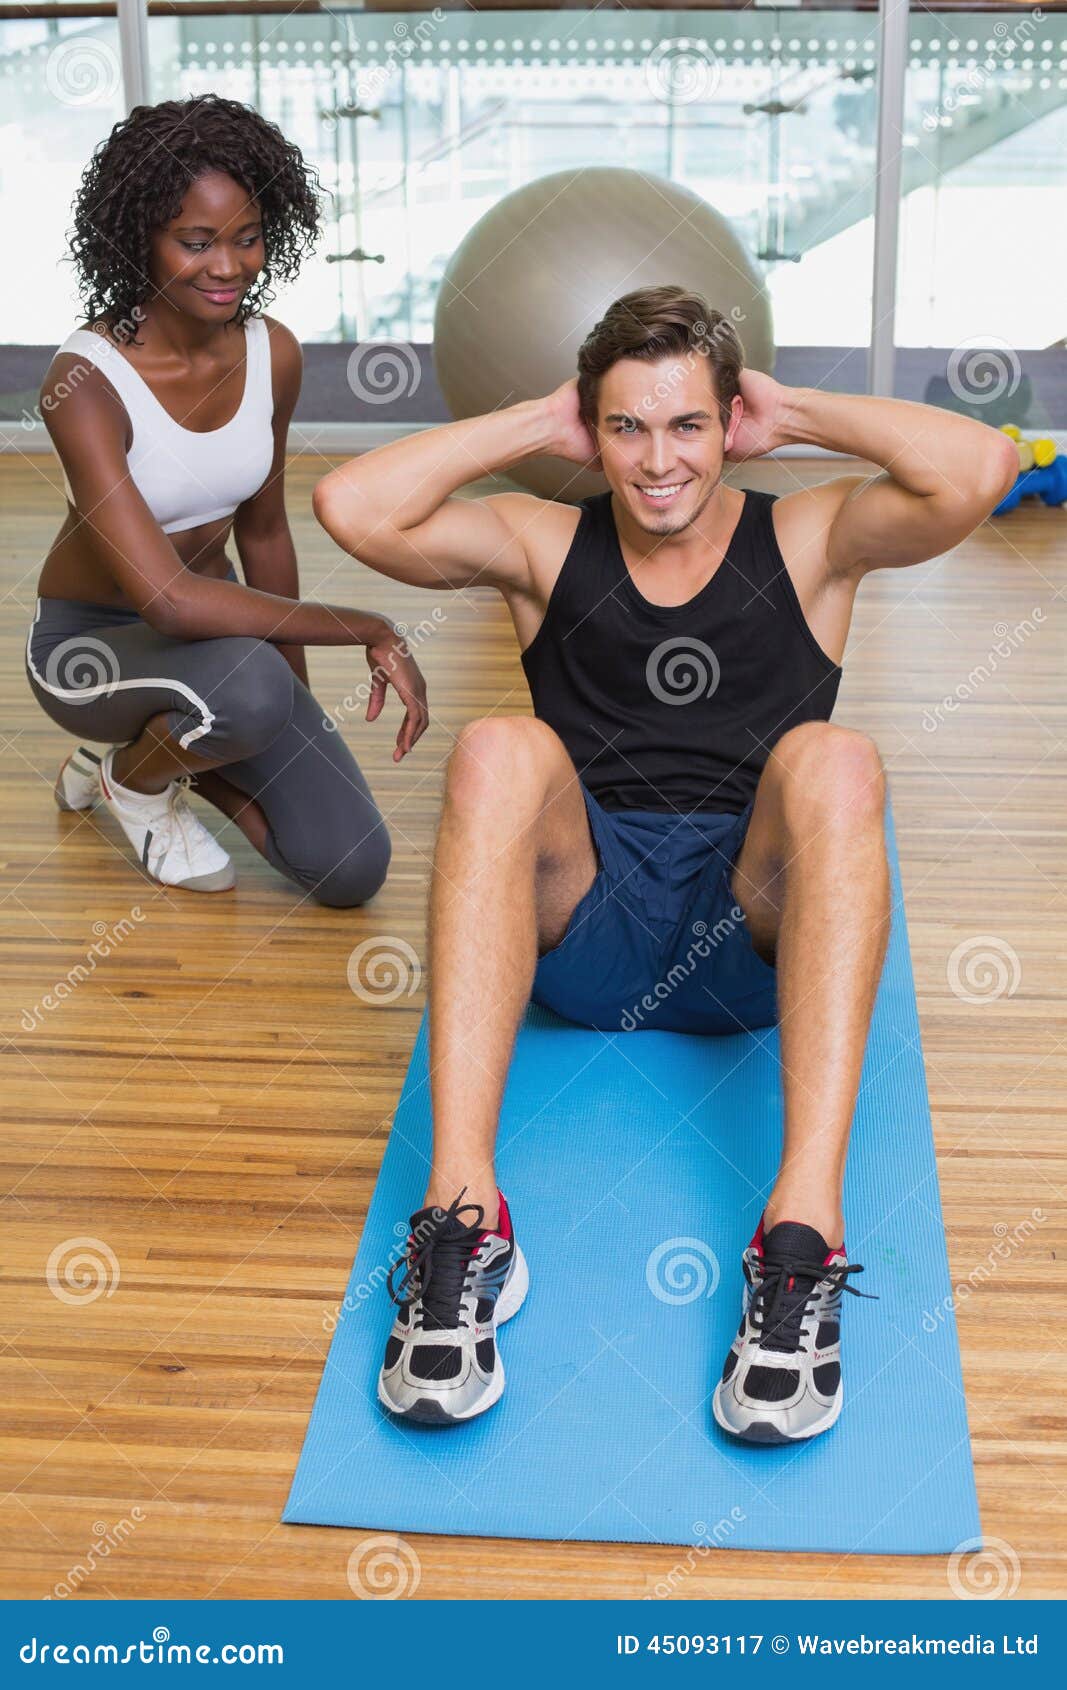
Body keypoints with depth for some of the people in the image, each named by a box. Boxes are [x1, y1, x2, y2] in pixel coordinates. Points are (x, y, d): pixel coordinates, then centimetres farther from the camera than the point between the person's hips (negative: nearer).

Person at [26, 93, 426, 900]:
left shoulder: (273, 355, -9)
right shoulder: (86, 380, -27)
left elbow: (263, 532, 6)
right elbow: (169, 599, -36)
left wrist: (302, 707, 12)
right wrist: (368, 630, -33)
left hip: (213, 624, 5)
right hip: (92, 645, -5)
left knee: (351, 871, -9)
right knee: (249, 678, -39)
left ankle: (157, 743, 16)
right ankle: (133, 776, -2)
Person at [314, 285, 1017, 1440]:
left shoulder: (808, 541, 10)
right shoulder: (544, 545, 12)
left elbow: (978, 470, -10)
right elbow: (353, 508, -4)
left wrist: (797, 413, 2)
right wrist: (537, 423, 3)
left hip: (753, 938, 0)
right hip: (576, 930, 1)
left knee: (836, 763, -30)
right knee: (497, 752, -28)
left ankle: (804, 1232, -42)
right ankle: (461, 1216, -38)